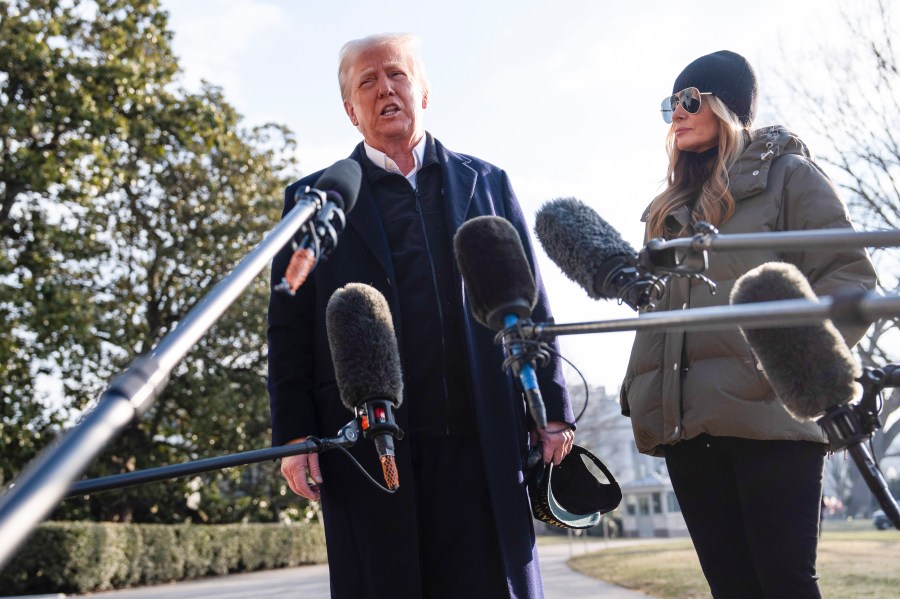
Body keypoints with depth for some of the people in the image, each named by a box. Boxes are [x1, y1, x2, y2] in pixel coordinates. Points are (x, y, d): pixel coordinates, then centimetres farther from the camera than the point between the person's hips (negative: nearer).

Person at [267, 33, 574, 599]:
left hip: (481, 441, 1)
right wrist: (294, 434, -2)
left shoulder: (487, 184, 16)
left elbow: (530, 307, 12)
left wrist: (552, 413, 5)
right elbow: (290, 328, 7)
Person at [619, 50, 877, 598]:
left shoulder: (788, 175, 8)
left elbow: (850, 275, -1)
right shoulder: (671, 207, 25)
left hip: (770, 415, -5)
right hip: (688, 426, 6)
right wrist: (640, 394, 13)